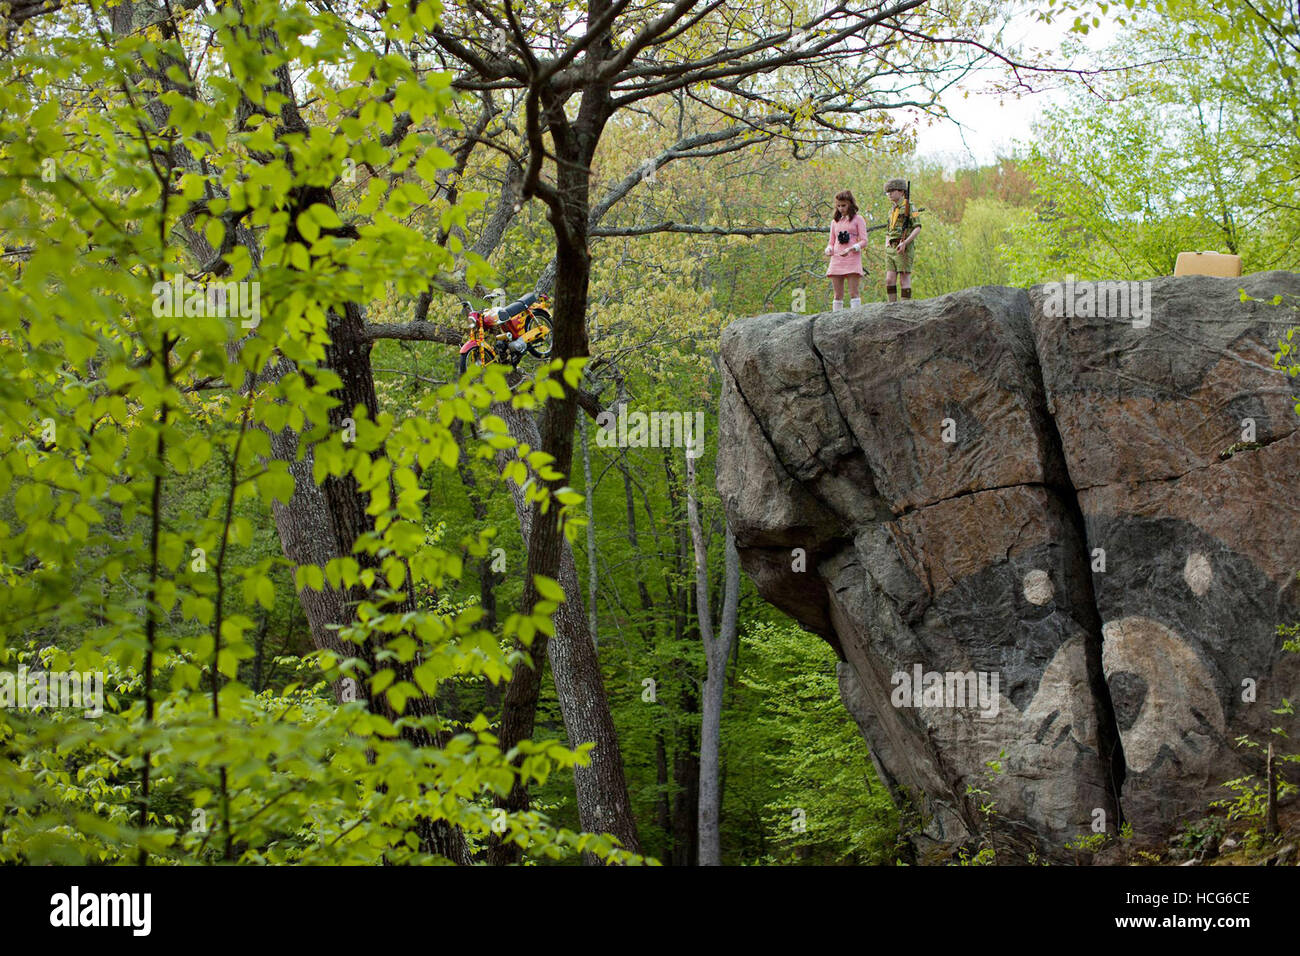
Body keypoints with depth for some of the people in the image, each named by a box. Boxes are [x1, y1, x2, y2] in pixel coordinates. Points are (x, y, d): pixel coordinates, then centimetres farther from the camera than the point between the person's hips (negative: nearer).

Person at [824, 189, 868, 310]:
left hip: (852, 259, -4)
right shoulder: (835, 222, 19)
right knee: (837, 295, 1)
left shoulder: (858, 219, 6)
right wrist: (829, 250, -3)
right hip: (836, 260, 4)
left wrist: (850, 249, -18)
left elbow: (864, 241, -1)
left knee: (853, 292, -11)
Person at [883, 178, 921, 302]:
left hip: (904, 249, -7)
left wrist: (905, 243, -20)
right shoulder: (892, 211, 21)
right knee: (889, 280, -1)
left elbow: (918, 228, -11)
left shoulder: (909, 207, -3)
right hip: (891, 249, 7)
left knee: (904, 280, -7)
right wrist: (886, 246, 9)